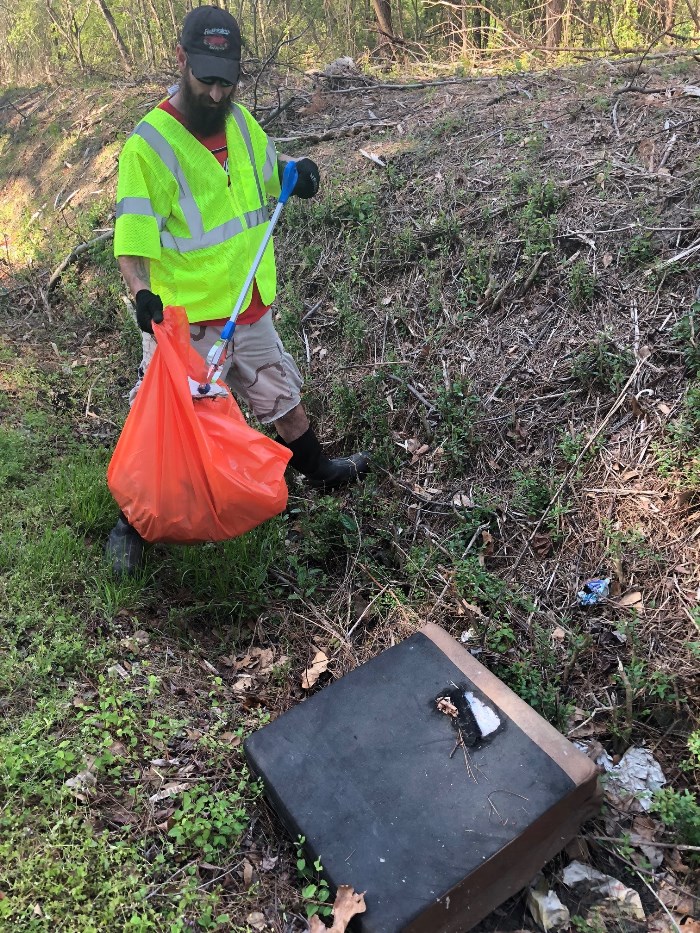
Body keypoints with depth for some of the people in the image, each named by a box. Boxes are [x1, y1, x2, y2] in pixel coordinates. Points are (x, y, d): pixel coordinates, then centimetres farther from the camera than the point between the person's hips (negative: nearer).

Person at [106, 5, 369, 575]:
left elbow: (271, 174, 21)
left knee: (284, 395, 22)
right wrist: (142, 291, -40)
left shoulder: (241, 122, 4)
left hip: (251, 311, 6)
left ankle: (318, 471, 46)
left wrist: (296, 173, -2)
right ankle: (132, 522, 25)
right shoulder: (150, 143, -17)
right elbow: (132, 237, -21)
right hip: (183, 323, -6)